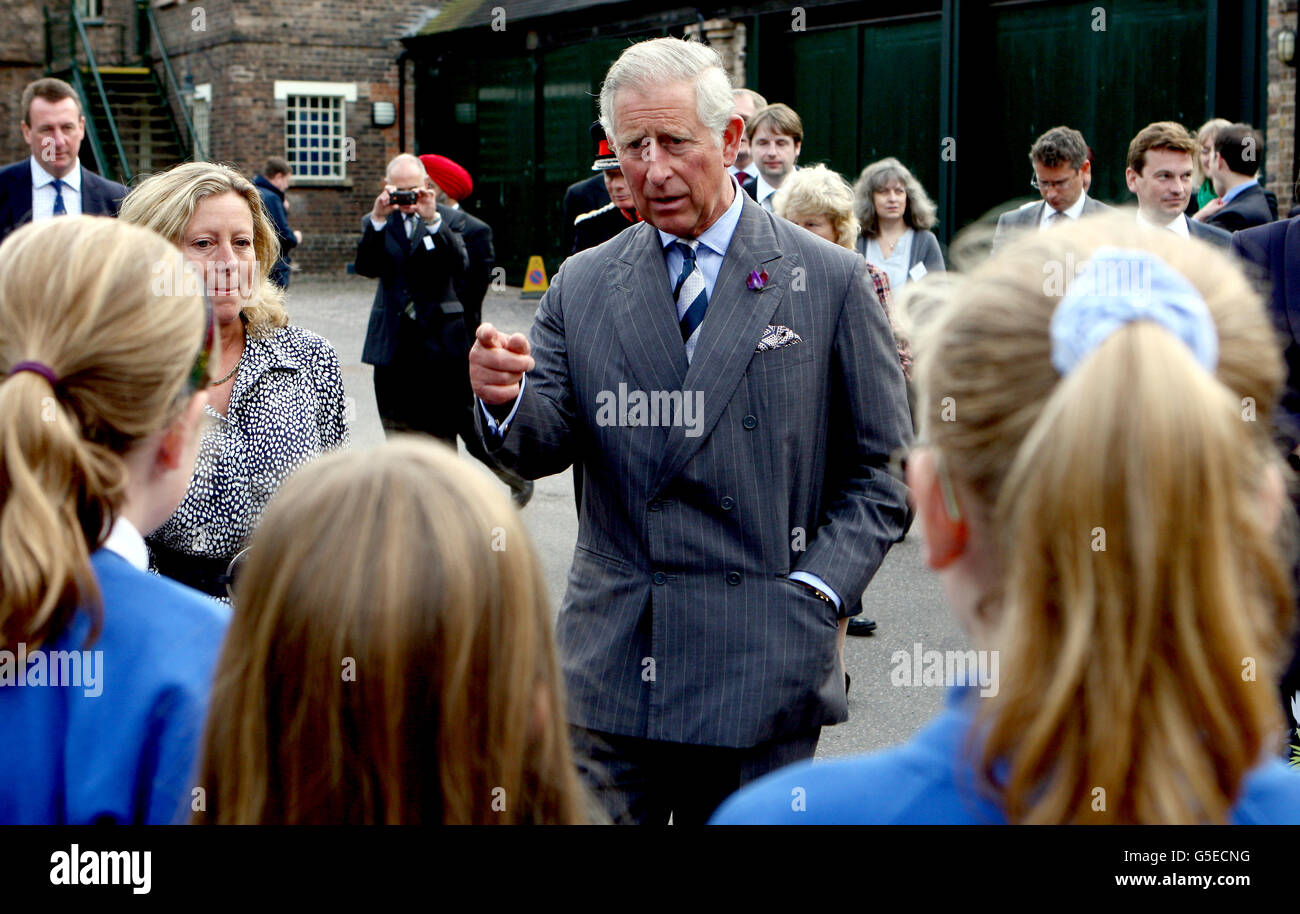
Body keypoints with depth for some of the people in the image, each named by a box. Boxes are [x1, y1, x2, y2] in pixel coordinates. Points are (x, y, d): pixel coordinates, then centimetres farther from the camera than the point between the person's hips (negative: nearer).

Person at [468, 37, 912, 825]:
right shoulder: (583, 286, 8)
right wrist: (507, 401, -19)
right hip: (609, 668, 2)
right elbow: (544, 448, 3)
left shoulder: (830, 281, 0)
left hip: (762, 671, -2)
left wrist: (819, 591, -10)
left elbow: (882, 470, 2)